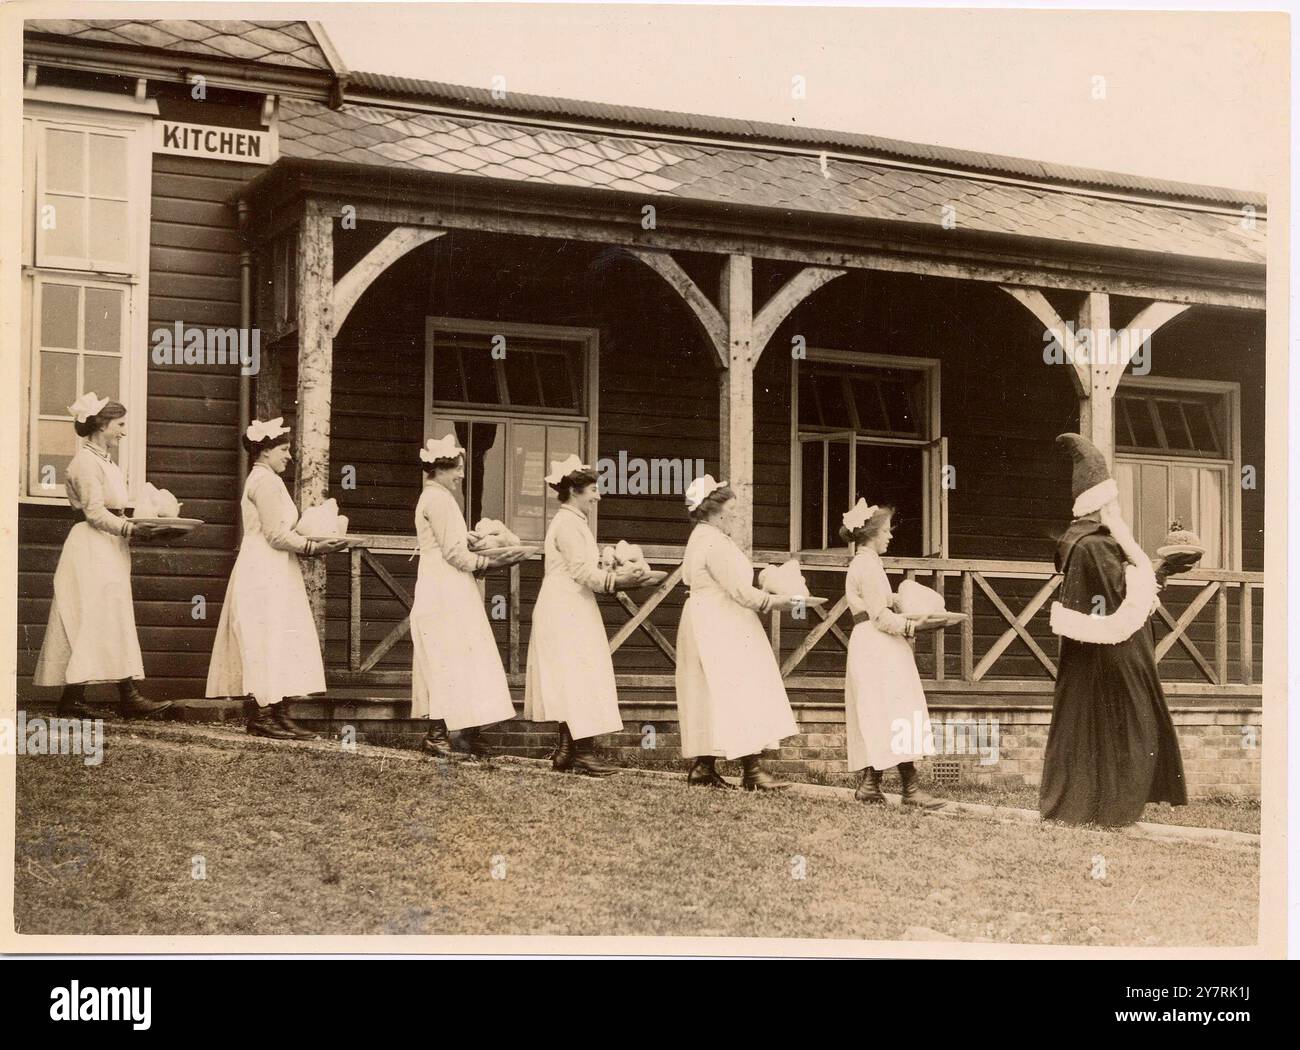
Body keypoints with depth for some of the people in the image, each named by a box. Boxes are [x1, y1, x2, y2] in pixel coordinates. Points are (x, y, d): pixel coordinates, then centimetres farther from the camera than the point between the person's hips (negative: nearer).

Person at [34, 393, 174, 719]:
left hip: (109, 549, 10)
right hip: (93, 549, -10)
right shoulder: (86, 462, -11)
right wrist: (131, 529, -26)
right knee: (110, 618, -10)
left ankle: (72, 698, 7)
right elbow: (95, 512, -19)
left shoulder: (103, 461, 18)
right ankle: (128, 695, -12)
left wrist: (136, 528, 8)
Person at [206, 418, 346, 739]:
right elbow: (277, 534, -18)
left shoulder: (263, 479, 20)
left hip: (269, 576, 10)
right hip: (266, 577, -10)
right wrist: (313, 547, -14)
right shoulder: (266, 480, -12)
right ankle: (260, 716, -6)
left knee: (276, 647, 8)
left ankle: (276, 714, 8)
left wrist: (309, 545, 9)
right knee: (268, 643, -8)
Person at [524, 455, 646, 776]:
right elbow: (582, 571, -20)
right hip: (568, 613, -10)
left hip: (571, 612, 10)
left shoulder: (572, 522, 19)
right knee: (580, 677, -10)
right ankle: (583, 753, -11)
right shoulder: (567, 524, -13)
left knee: (571, 681, 9)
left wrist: (613, 575, 7)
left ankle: (566, 753, 11)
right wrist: (616, 579, -23)